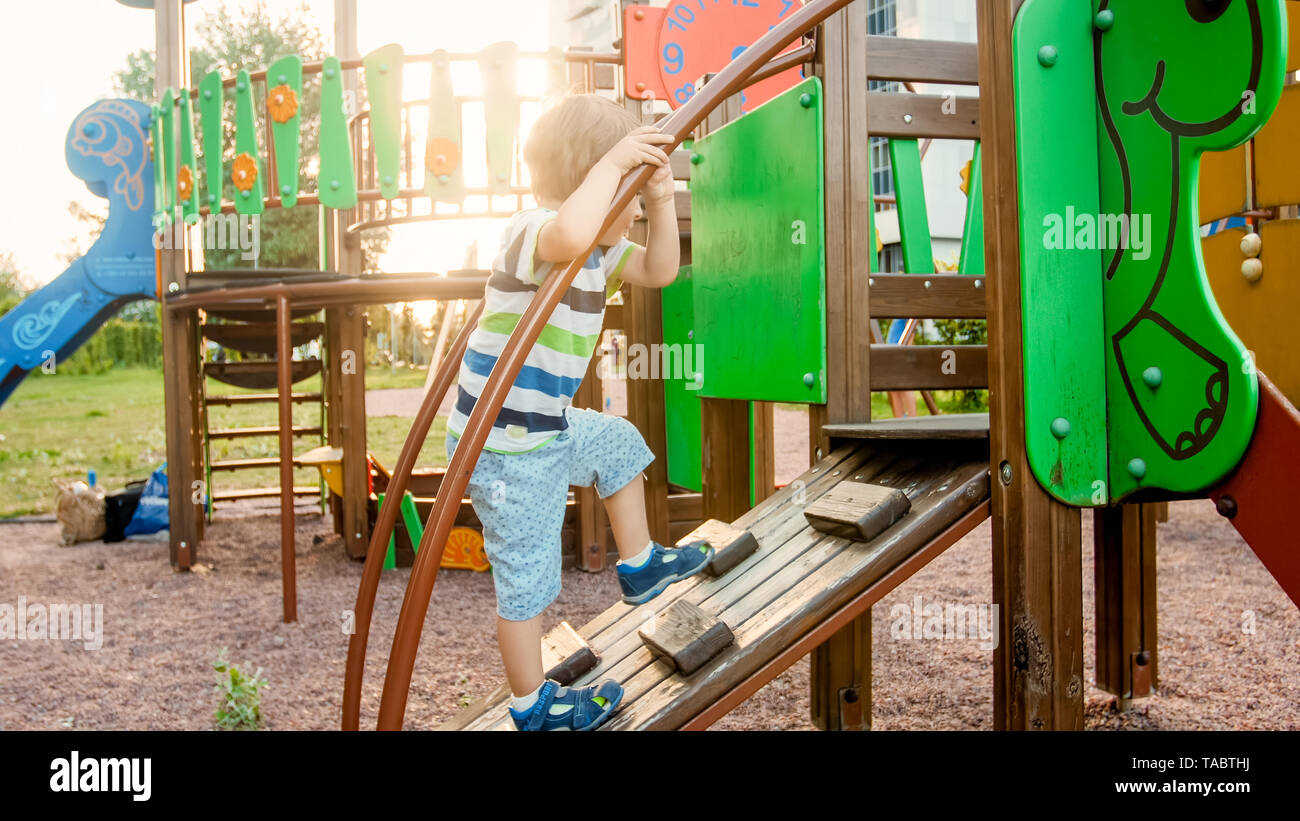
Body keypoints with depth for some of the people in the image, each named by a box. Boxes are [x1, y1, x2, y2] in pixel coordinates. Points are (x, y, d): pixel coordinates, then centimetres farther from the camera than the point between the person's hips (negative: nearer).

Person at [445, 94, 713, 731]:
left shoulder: (600, 250, 6)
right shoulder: (530, 234, -25)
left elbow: (659, 271, 12)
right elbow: (571, 233, -50)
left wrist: (661, 200, -3)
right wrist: (612, 161, -37)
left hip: (552, 428, 10)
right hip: (505, 451, -10)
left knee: (619, 444, 30)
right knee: (527, 577, 3)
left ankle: (639, 566, 47)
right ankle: (532, 705, 22)